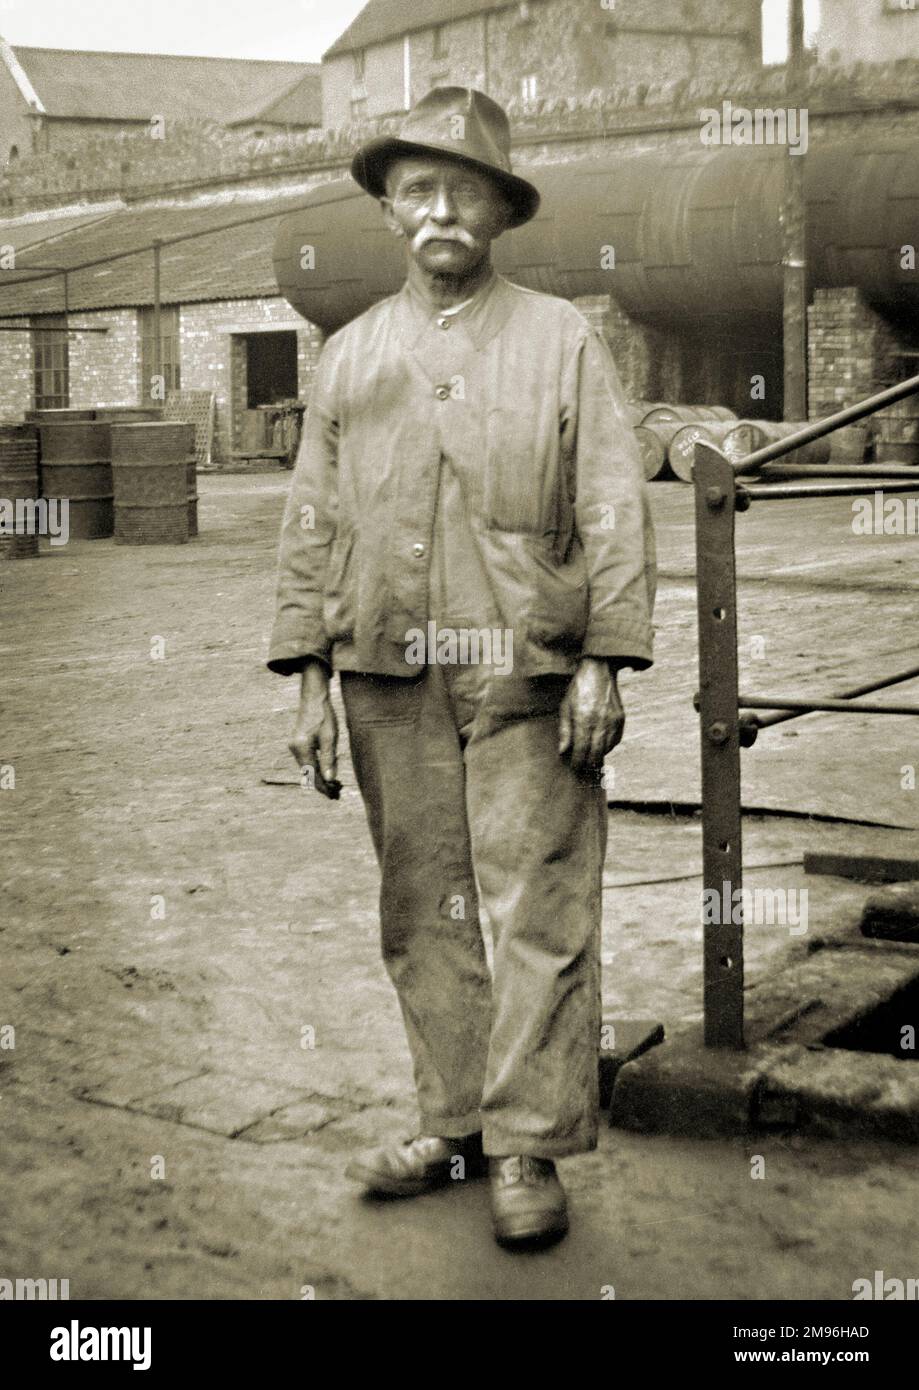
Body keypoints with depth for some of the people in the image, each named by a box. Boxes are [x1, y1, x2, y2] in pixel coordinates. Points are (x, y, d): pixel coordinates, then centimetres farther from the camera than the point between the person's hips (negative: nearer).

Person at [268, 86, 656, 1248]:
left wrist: (603, 664, -9)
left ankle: (529, 1147, 7)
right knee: (422, 915, 8)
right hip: (390, 683, 3)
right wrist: (309, 681, 4)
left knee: (538, 912, -3)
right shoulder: (349, 357, 13)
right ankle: (453, 1125, 21)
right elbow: (311, 522, 12)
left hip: (525, 680, -3)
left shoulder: (562, 340, 6)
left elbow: (614, 509, 0)